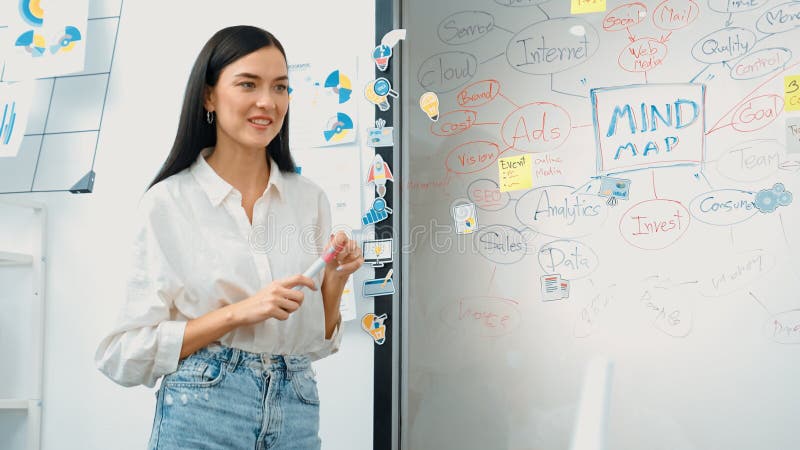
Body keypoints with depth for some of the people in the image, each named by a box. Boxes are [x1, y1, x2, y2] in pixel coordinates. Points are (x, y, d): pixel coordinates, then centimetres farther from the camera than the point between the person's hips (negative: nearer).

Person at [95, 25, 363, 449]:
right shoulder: (167, 202, -7)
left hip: (296, 414, 4)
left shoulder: (310, 200, 4)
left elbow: (316, 342, 11)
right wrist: (238, 312, -18)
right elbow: (126, 356, -10)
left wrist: (335, 280, -8)